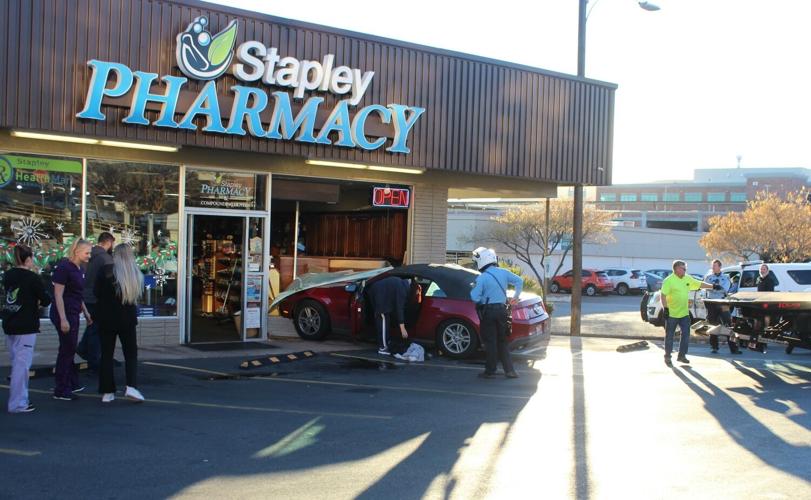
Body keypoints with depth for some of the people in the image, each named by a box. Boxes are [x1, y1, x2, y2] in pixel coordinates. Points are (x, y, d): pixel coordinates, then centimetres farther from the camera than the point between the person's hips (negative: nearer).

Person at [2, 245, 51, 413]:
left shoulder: (7, 275, 7)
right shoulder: (32, 278, -12)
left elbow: (10, 296, 15)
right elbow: (46, 300, -10)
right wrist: (38, 302, 12)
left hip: (9, 325, 7)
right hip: (26, 326, -7)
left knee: (16, 363, 16)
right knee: (22, 364, -4)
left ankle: (19, 399, 22)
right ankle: (17, 404, -3)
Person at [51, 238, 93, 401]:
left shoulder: (78, 269, 12)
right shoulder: (64, 267, -15)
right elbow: (58, 294, -19)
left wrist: (86, 313, 22)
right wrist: (63, 319, -22)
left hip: (73, 314, 9)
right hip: (65, 314, -9)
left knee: (69, 350, 16)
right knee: (67, 350, -4)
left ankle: (72, 384, 26)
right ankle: (61, 390, 3)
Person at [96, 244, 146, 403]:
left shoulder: (106, 271, -11)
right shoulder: (136, 274, -4)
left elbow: (97, 293, -4)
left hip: (106, 319, -1)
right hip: (128, 319, 1)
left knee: (107, 355, 9)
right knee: (131, 354, 12)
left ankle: (107, 392, 9)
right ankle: (131, 386, -4)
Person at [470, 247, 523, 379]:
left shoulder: (481, 278, -14)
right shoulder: (503, 273, 2)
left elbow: (475, 297, -18)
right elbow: (519, 281, 6)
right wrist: (515, 297, 17)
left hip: (488, 311, -5)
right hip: (502, 310, 5)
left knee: (490, 342, 3)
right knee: (502, 341, 14)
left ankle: (490, 371, 8)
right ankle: (509, 370, 9)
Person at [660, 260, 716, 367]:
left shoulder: (688, 279, 7)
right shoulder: (669, 281, -13)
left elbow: (700, 284, 16)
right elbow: (663, 295, -17)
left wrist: (712, 286, 10)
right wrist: (665, 308, -23)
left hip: (684, 313, 6)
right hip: (672, 314, -6)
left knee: (686, 335, 7)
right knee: (669, 336, 3)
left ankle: (682, 355, 20)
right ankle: (667, 357, 13)